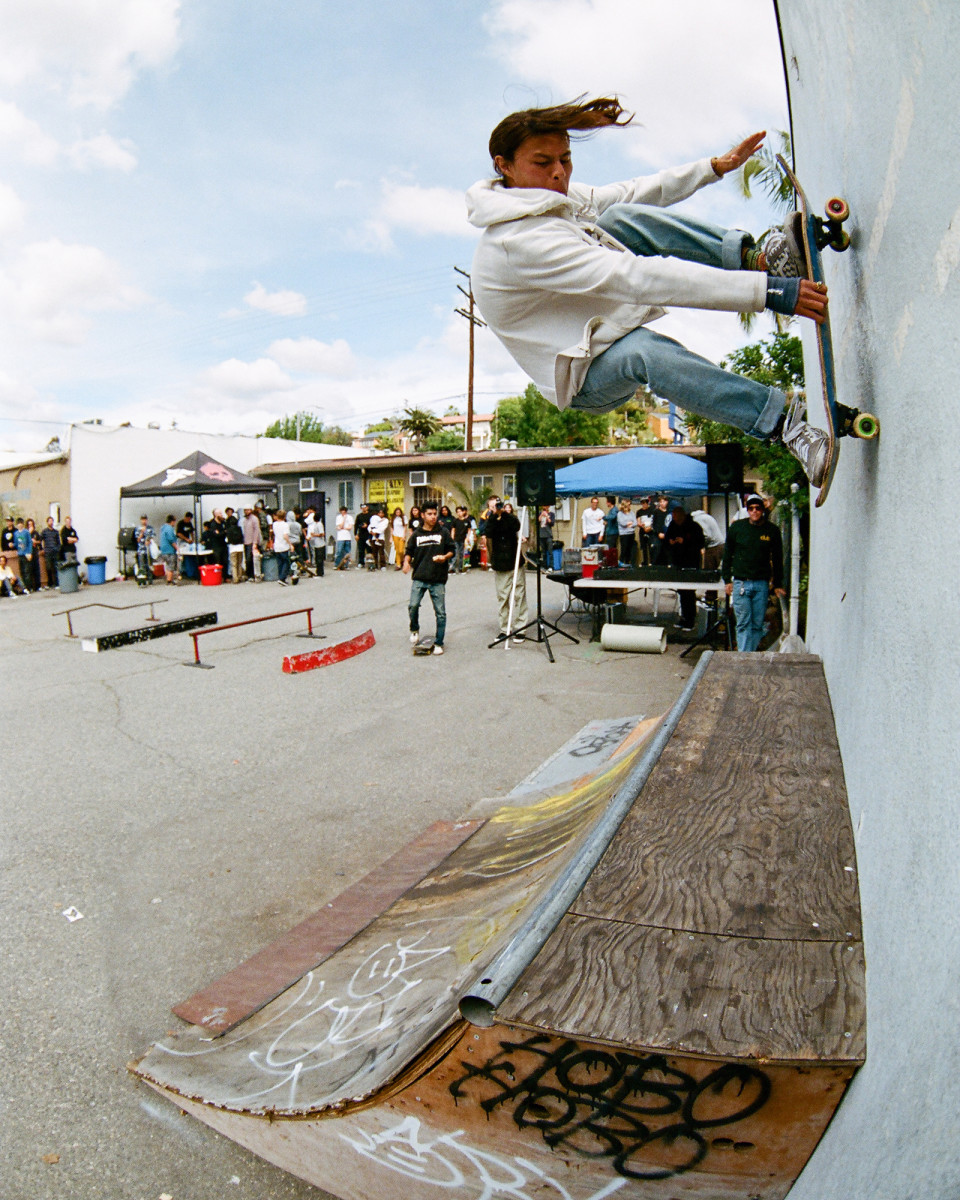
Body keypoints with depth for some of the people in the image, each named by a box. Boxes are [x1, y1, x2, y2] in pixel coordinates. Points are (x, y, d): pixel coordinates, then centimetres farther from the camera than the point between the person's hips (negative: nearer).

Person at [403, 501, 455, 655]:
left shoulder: (443, 532, 8)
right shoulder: (416, 534, 11)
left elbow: (451, 550, 9)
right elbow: (409, 551, 15)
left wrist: (445, 557, -12)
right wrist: (406, 562, -6)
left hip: (438, 580, -1)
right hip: (419, 578, 1)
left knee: (440, 612, 0)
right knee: (413, 605, -13)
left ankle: (438, 643, 11)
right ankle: (414, 629, 17)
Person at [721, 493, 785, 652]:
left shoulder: (772, 530, 4)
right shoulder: (736, 527, 3)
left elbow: (777, 559, 12)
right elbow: (727, 555, 9)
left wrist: (778, 585, 11)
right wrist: (727, 580, 4)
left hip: (762, 584, 1)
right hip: (741, 583, -1)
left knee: (757, 625, 4)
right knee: (743, 624, -3)